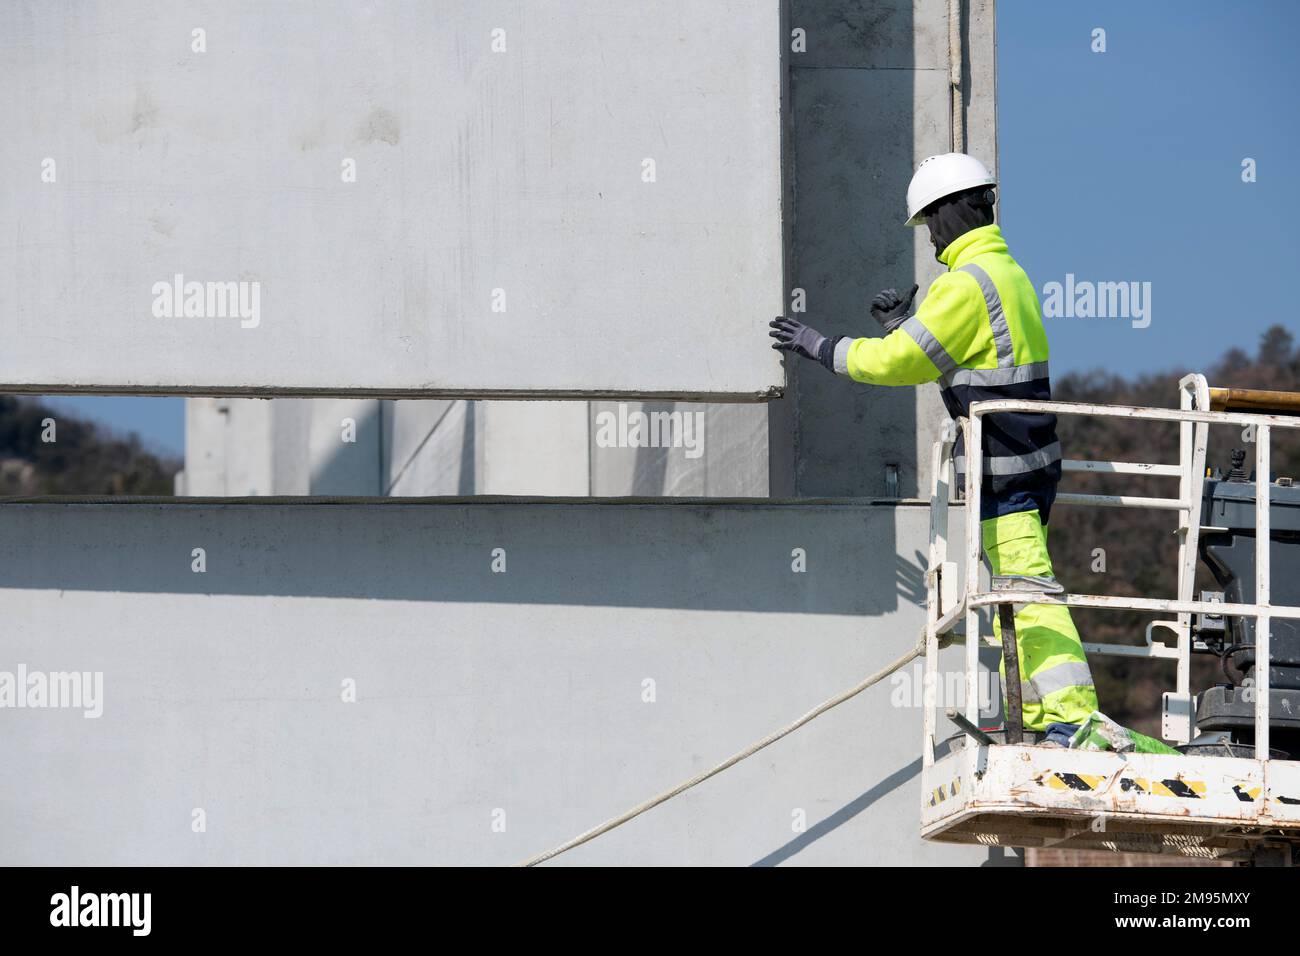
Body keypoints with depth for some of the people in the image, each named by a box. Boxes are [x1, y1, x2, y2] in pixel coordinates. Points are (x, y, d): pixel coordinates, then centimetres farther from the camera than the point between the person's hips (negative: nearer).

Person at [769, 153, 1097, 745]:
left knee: (1029, 591, -14)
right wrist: (906, 325, 20)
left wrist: (822, 347, -3)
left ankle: (1073, 714, -21)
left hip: (1002, 466, -10)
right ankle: (1037, 716, 17)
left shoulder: (966, 283, -16)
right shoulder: (1010, 272, 16)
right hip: (1029, 457, 10)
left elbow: (898, 362, -14)